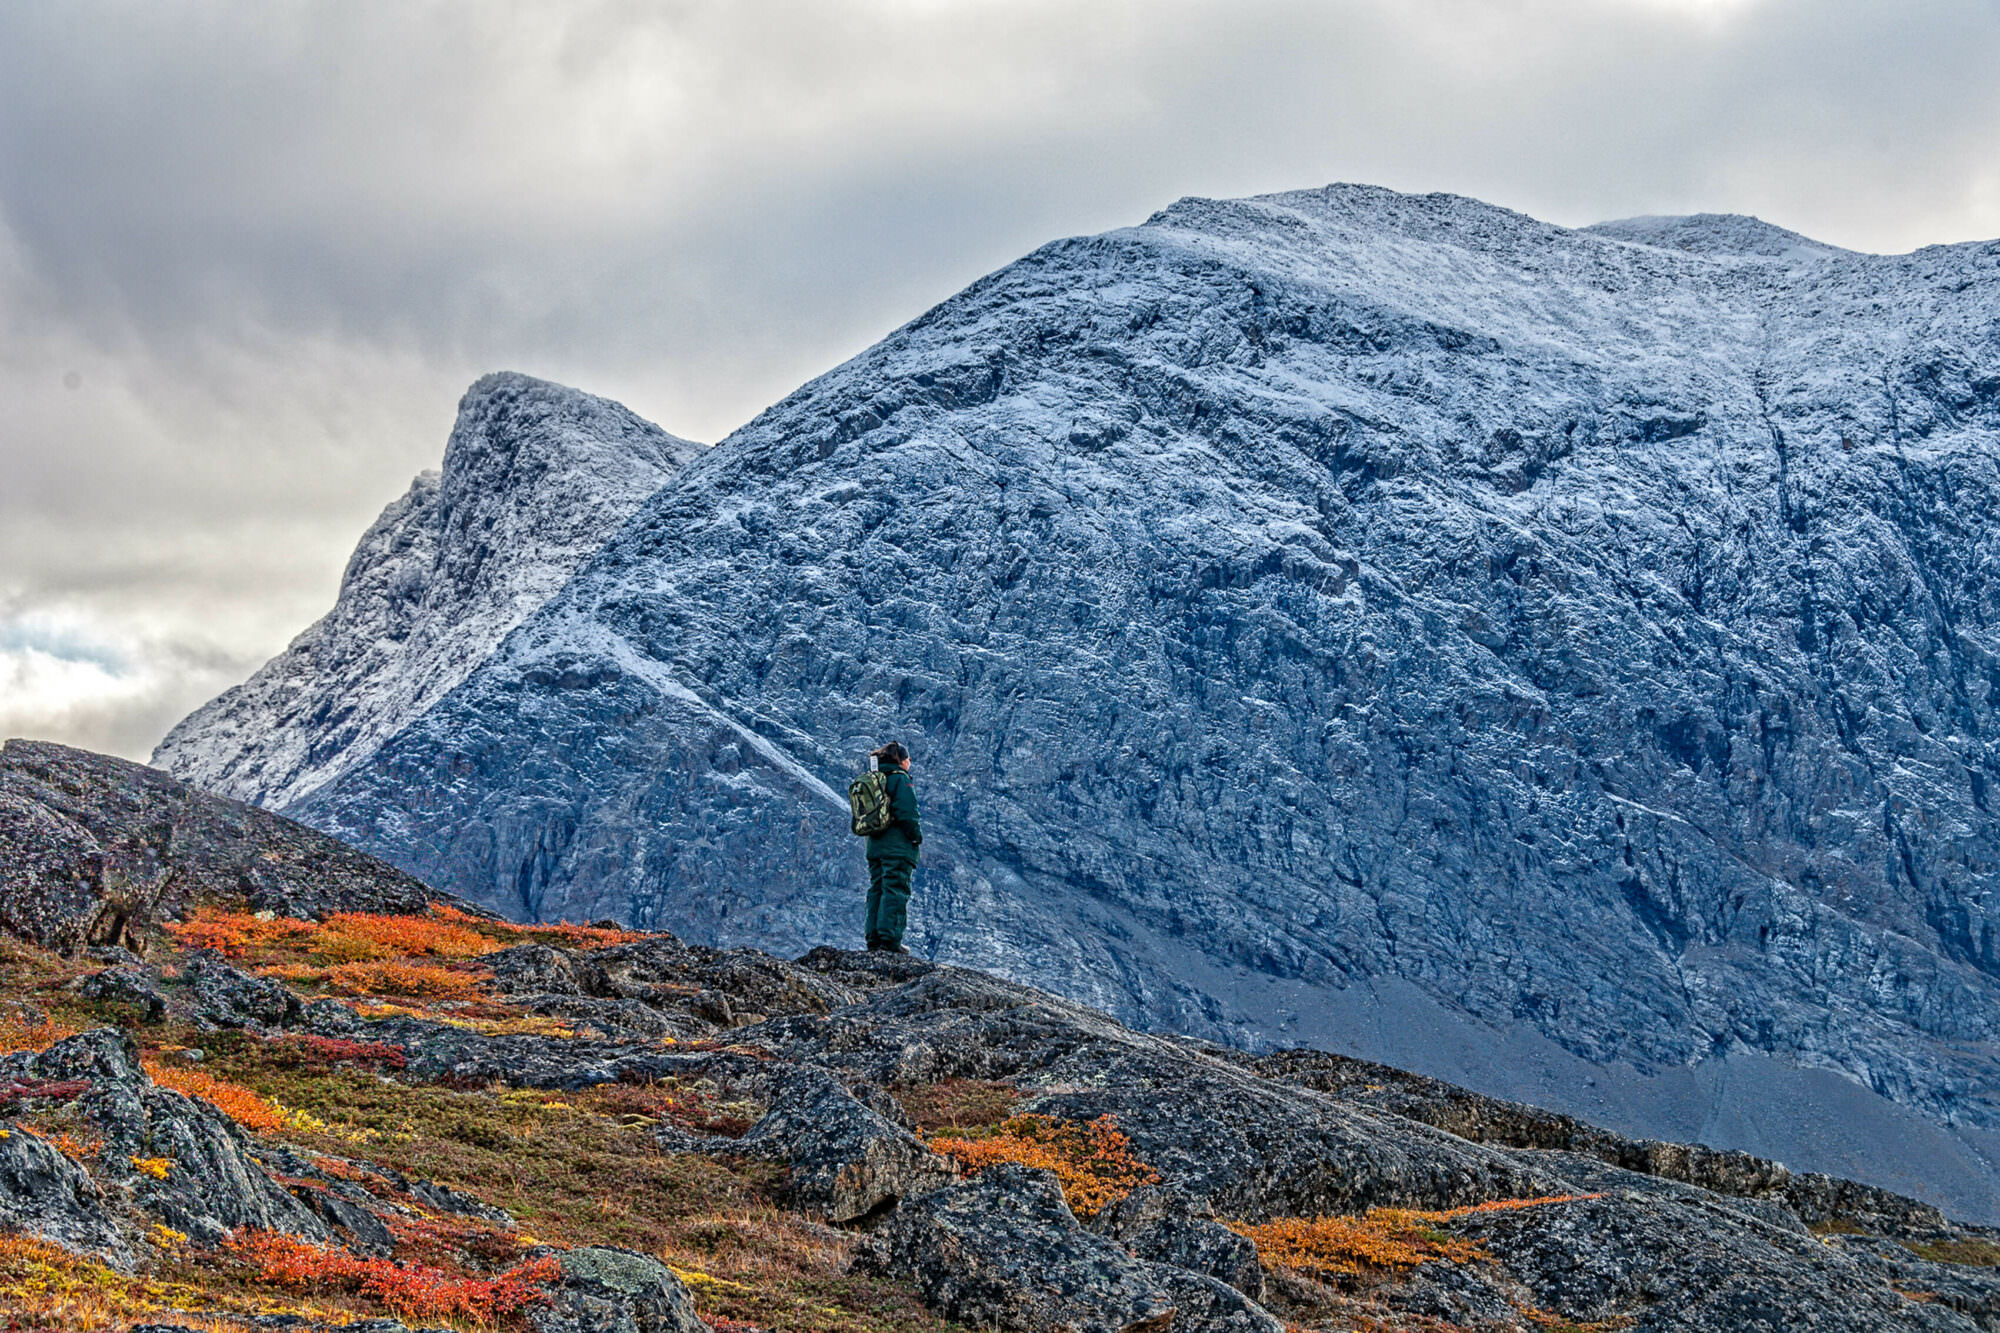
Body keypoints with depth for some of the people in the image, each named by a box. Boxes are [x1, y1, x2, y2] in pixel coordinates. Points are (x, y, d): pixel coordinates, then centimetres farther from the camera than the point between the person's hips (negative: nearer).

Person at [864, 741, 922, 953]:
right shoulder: (900, 779, -8)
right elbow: (906, 813, -16)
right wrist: (917, 836, -6)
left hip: (874, 846, 8)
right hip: (898, 847, -8)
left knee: (876, 890, 10)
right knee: (895, 891, -8)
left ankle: (874, 939, 8)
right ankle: (889, 940, -14)